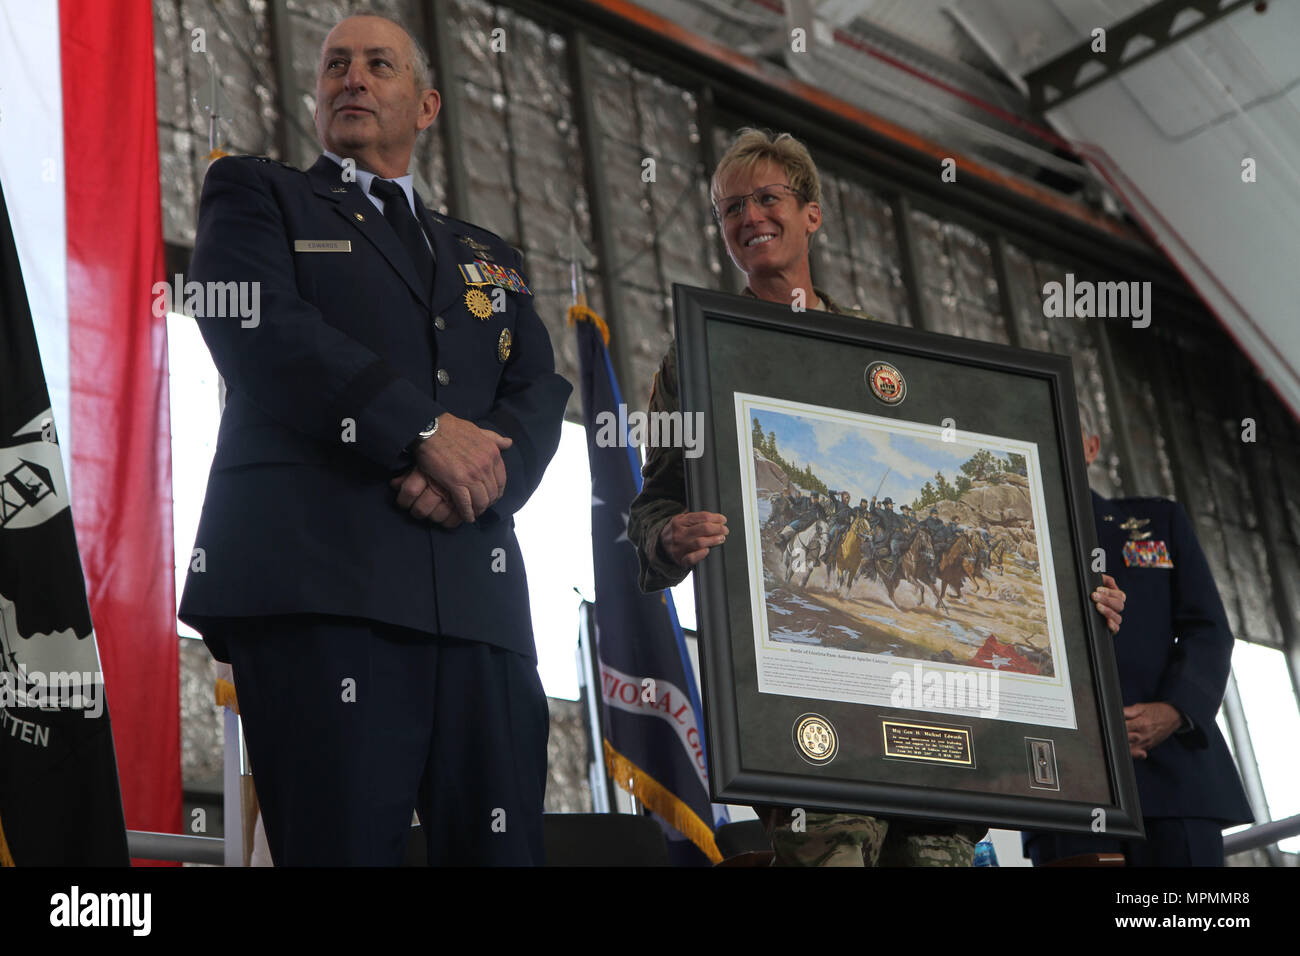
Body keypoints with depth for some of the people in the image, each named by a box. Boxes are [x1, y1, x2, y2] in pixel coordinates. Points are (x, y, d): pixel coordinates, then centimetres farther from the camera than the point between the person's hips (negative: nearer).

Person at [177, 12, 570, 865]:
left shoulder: (489, 258, 30)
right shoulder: (256, 194, 18)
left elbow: (541, 394, 15)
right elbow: (257, 328, -2)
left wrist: (484, 473, -8)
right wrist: (425, 431, -11)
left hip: (477, 594, 4)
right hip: (319, 575, -4)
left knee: (503, 848, -2)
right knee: (343, 843, -11)